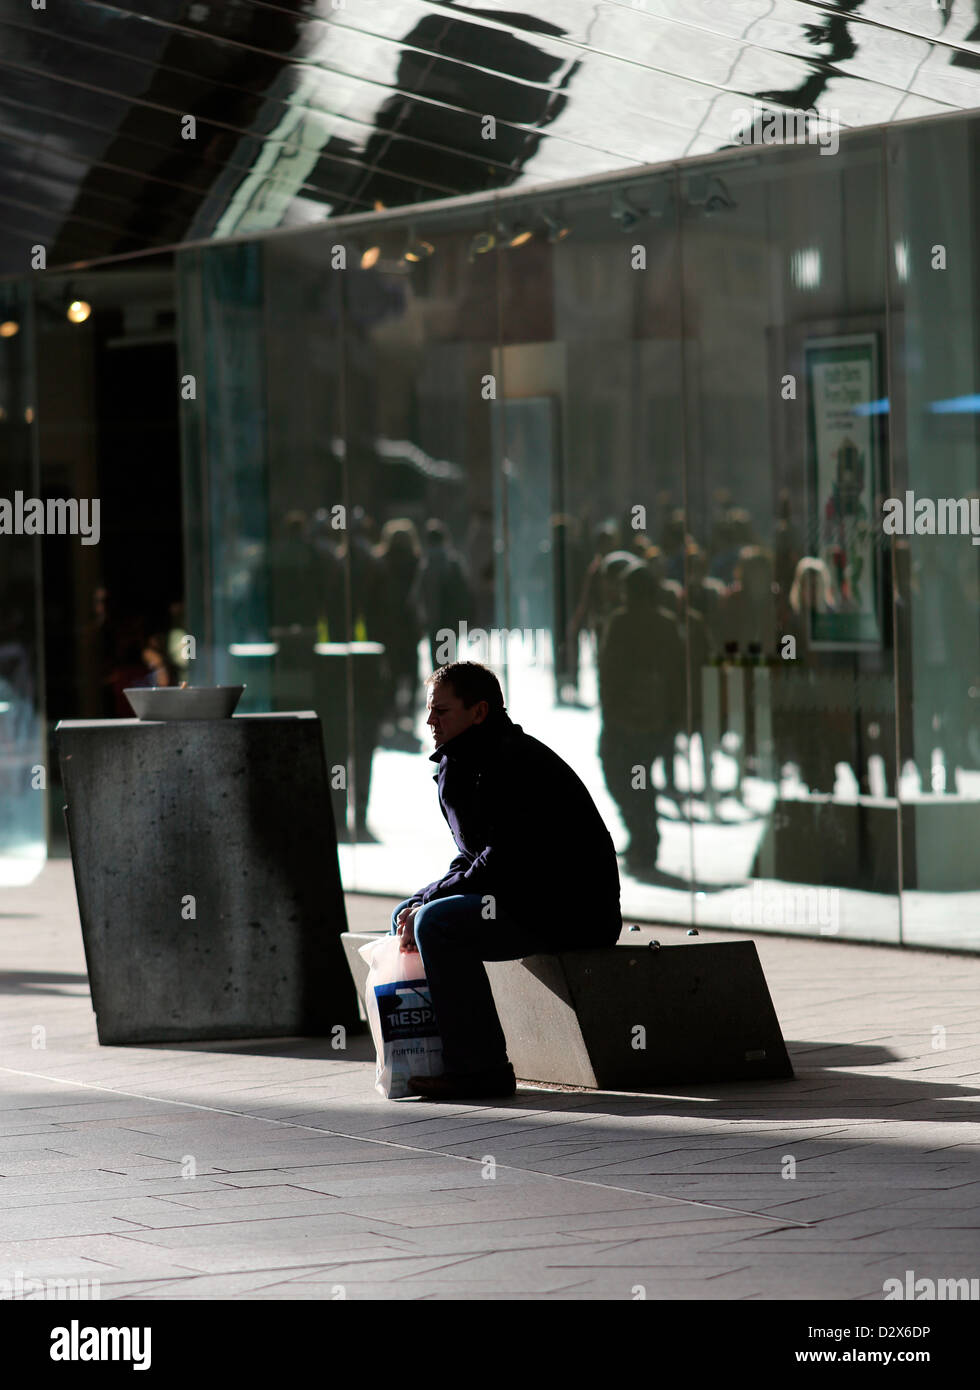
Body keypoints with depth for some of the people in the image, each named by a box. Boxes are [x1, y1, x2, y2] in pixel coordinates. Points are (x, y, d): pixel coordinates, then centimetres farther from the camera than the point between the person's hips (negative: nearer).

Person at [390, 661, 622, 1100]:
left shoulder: (515, 762, -17)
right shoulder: (467, 765, 15)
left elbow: (502, 863, -24)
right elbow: (473, 859, 16)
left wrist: (426, 902, -16)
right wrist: (419, 906, -1)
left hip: (572, 911, -11)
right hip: (527, 901, 11)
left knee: (437, 923, -25)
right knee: (407, 914, 12)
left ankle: (483, 1069, -23)